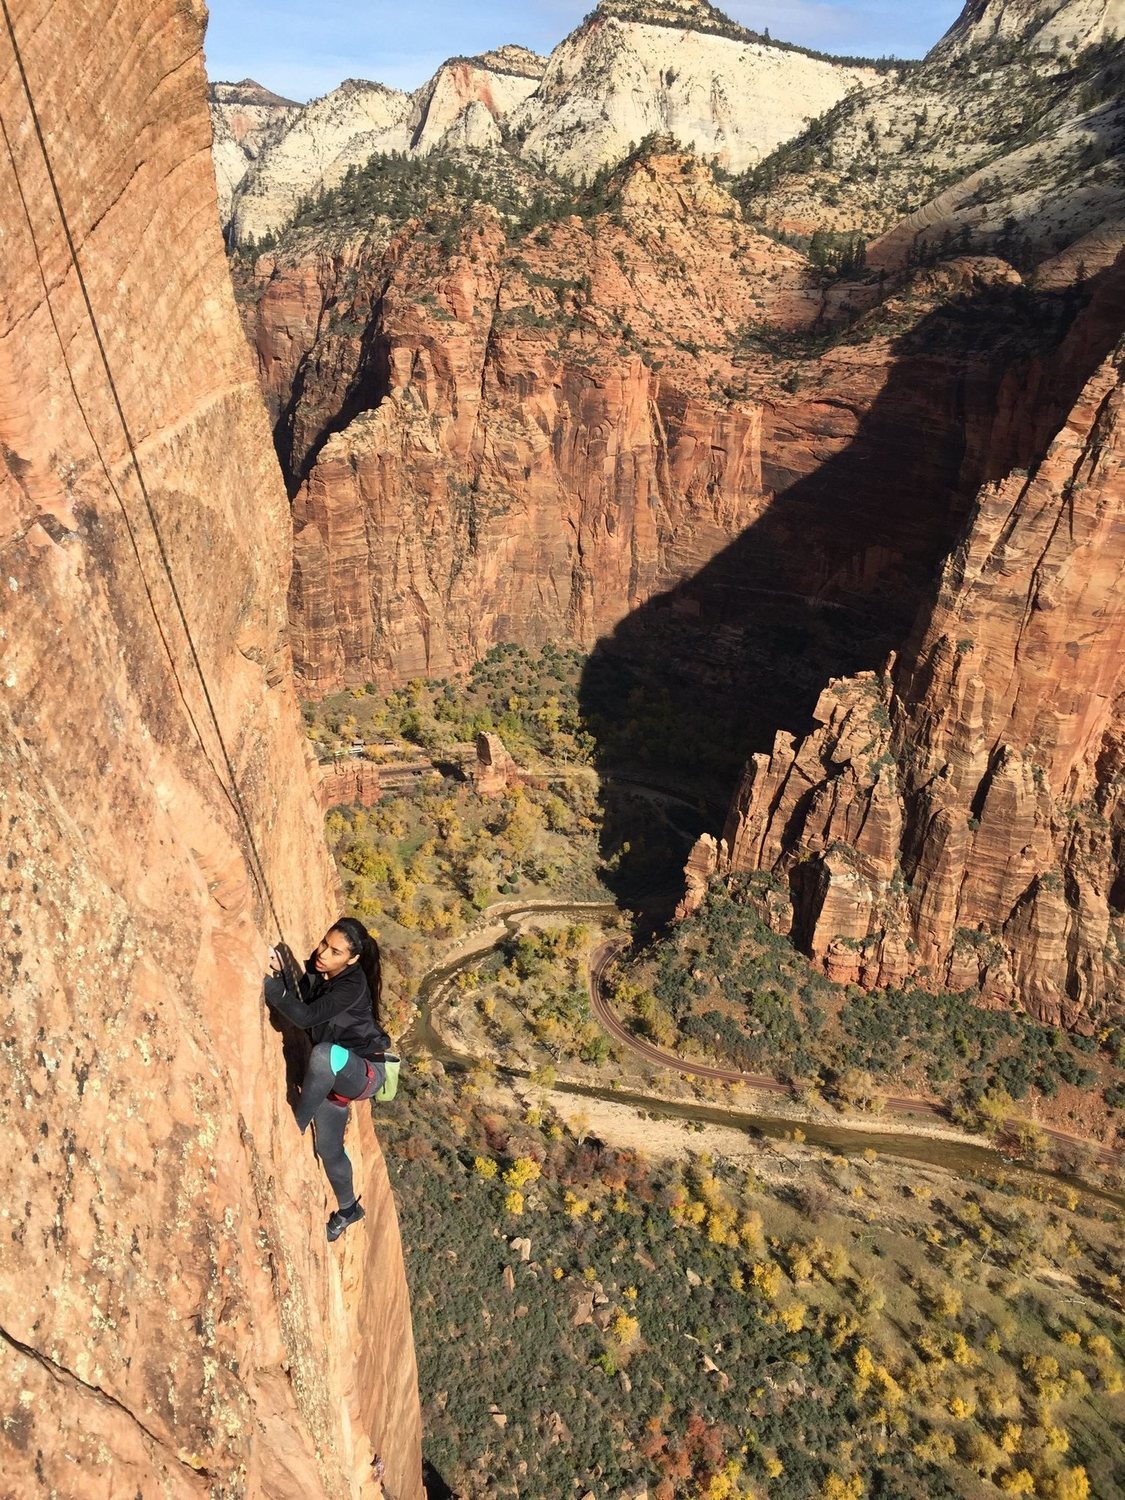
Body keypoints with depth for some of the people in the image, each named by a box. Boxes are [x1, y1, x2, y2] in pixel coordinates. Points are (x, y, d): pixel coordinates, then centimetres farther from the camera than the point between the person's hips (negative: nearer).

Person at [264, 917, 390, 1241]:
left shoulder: (353, 985, -28)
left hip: (363, 1072, -8)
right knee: (328, 1149, 15)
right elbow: (295, 1001, -6)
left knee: (324, 1053, -39)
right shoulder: (316, 967, -6)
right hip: (331, 1074, 8)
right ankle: (348, 1209, 42)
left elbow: (305, 1016, -35)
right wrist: (281, 975, -23)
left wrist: (268, 982, -39)